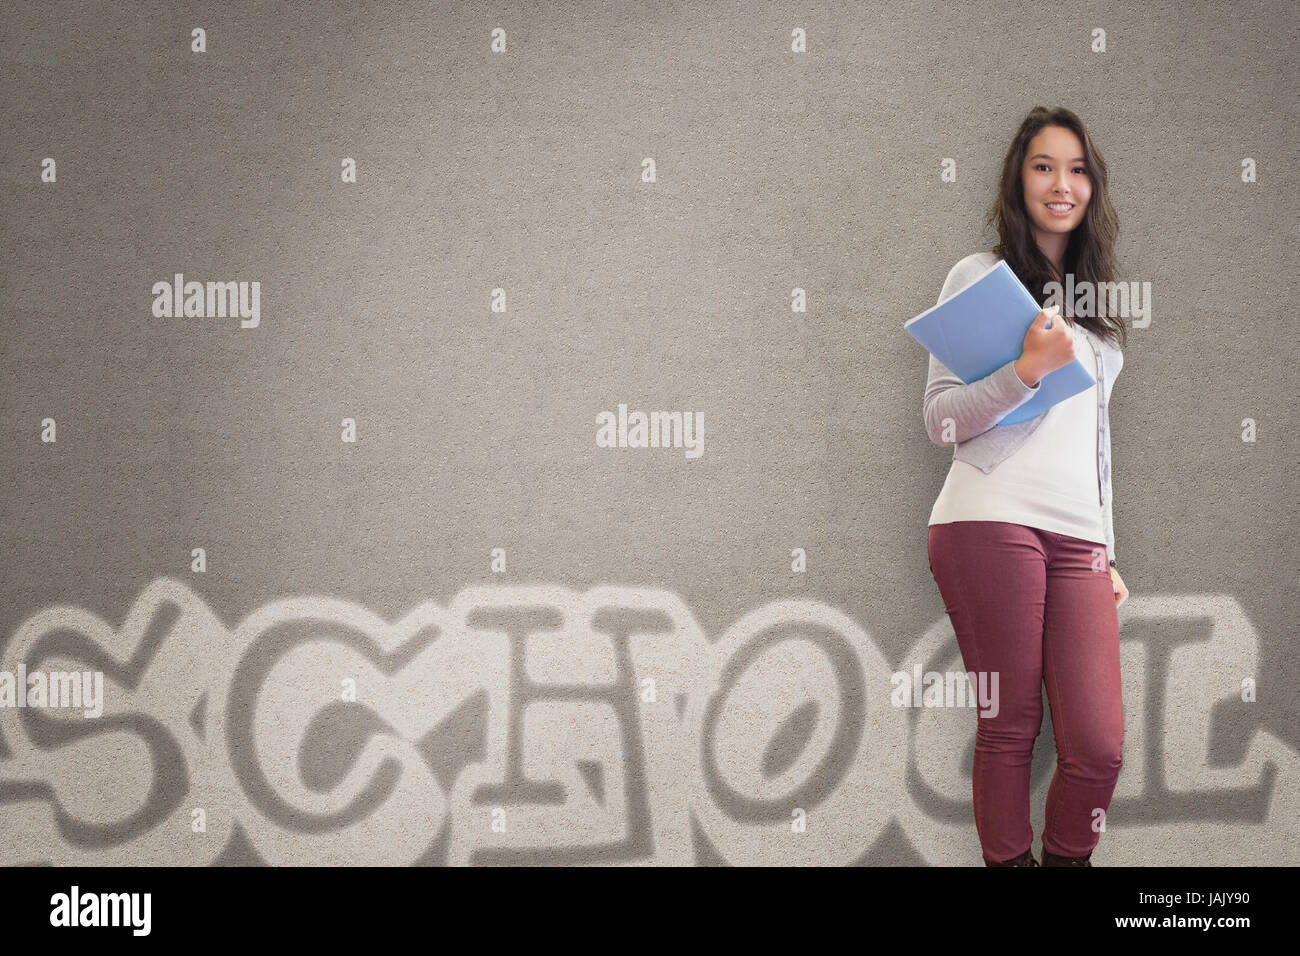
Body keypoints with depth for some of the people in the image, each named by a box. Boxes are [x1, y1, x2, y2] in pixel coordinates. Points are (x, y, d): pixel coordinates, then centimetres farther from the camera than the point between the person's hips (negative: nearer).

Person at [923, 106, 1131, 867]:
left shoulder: (1097, 305, 26)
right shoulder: (981, 276, 9)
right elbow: (941, 421, 2)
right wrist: (1028, 370, -12)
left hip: (1079, 537, 5)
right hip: (992, 519, -4)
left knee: (1099, 746, -6)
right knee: (1010, 729, -5)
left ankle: (1070, 859, 13)